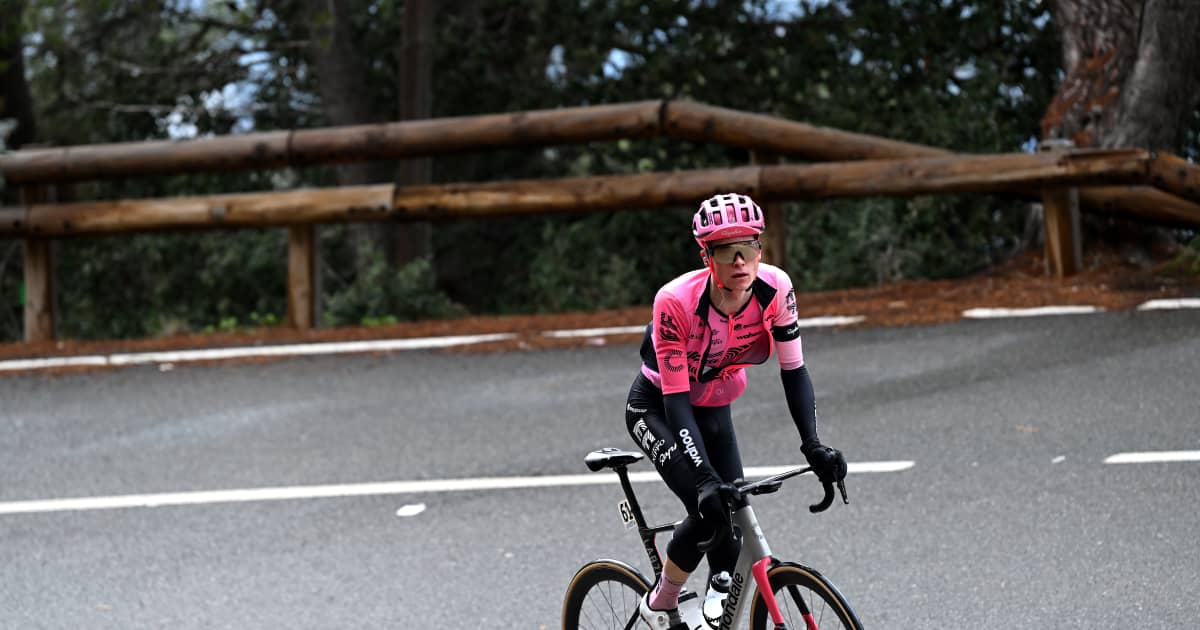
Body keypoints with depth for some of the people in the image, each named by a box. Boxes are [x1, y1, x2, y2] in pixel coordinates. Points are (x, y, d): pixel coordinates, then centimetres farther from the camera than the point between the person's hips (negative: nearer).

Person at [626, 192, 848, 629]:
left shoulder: (775, 288, -23)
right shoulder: (676, 302, -34)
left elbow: (793, 371, -17)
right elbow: (676, 399, -33)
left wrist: (813, 446, -30)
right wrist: (705, 478, -43)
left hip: (714, 410, 5)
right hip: (657, 409, -5)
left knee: (733, 528, -4)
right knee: (710, 510, -24)